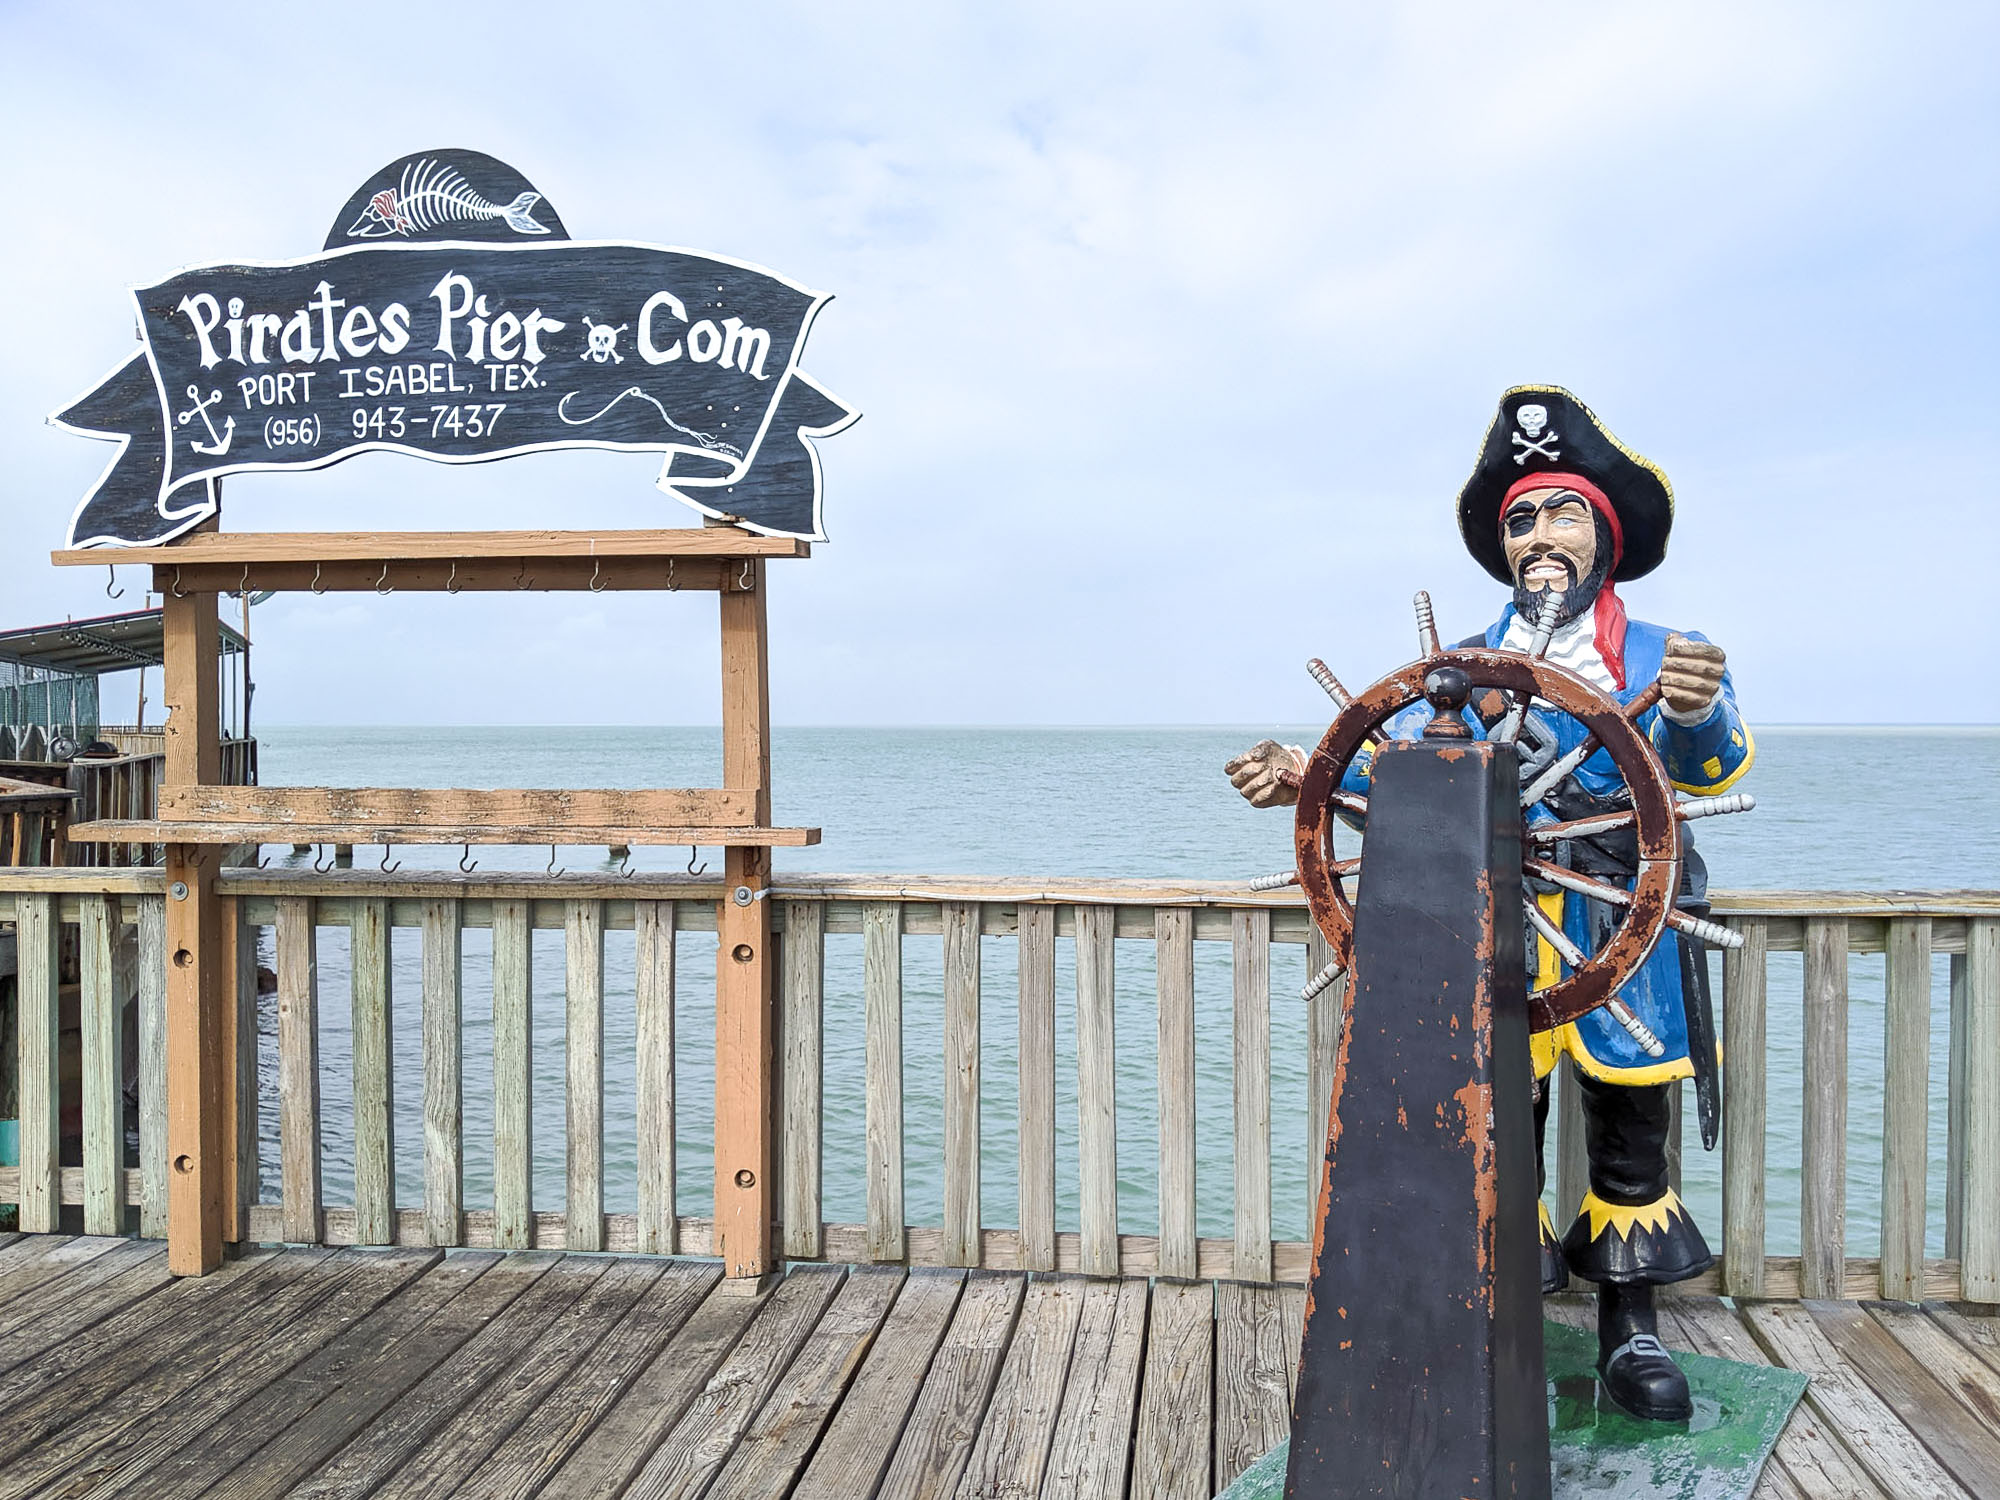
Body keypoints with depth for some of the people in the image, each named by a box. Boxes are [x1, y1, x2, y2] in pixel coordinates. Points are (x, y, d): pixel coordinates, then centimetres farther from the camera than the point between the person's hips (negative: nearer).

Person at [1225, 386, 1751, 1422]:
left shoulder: (1666, 658, 0)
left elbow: (1710, 768, -16)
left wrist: (1697, 715, -40)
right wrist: (1302, 779, -16)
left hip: (1627, 944, -1)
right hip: (1489, 936, 2)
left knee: (1629, 1143, 10)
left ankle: (1629, 1331, 29)